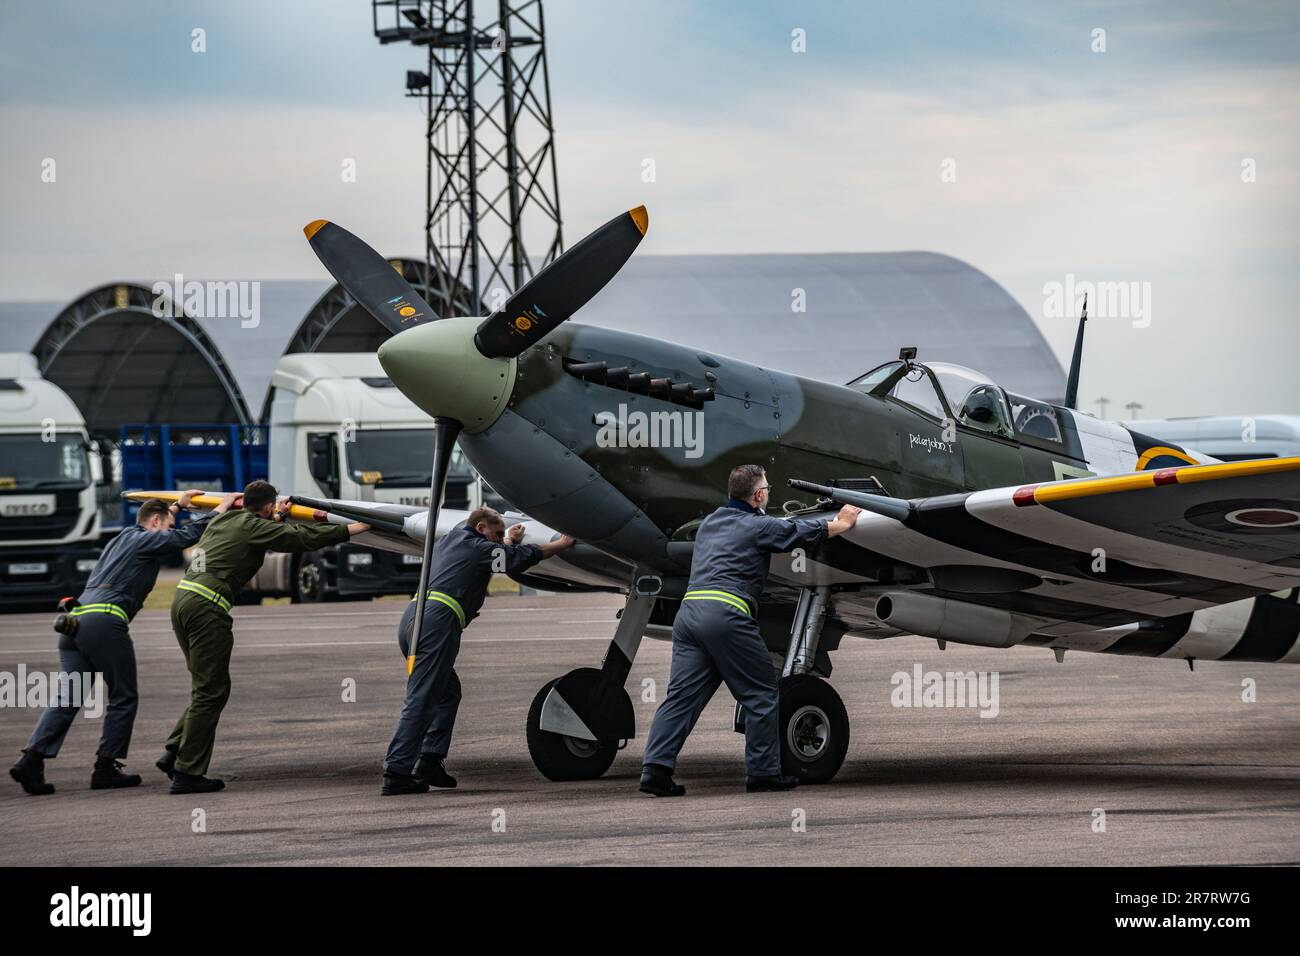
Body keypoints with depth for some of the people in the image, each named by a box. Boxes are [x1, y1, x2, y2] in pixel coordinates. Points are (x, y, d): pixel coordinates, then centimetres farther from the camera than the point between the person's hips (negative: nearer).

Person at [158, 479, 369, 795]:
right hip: (205, 606, -9)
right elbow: (303, 537, -4)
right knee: (210, 691, -4)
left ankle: (174, 753, 11)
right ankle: (186, 773, -5)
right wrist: (348, 530, 3)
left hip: (183, 599, 9)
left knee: (207, 687, 17)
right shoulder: (253, 527, -1)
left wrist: (276, 519, 48)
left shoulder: (222, 520, 21)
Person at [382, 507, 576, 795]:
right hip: (437, 622, -9)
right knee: (420, 701, -11)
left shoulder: (448, 541, 28)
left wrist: (508, 542, 53)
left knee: (448, 692, 19)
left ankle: (429, 762, 11)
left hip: (412, 617, 9)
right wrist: (563, 543, 25)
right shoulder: (477, 547, 5)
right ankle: (396, 774, -16)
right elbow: (527, 556, 12)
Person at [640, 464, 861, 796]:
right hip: (725, 612, -7)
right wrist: (842, 522, 35)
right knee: (762, 695, 6)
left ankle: (655, 769, -9)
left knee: (682, 695, 3)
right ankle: (763, 771, 8)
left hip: (688, 610, 7)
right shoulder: (758, 526, 3)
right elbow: (805, 531, 16)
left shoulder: (709, 523, 24)